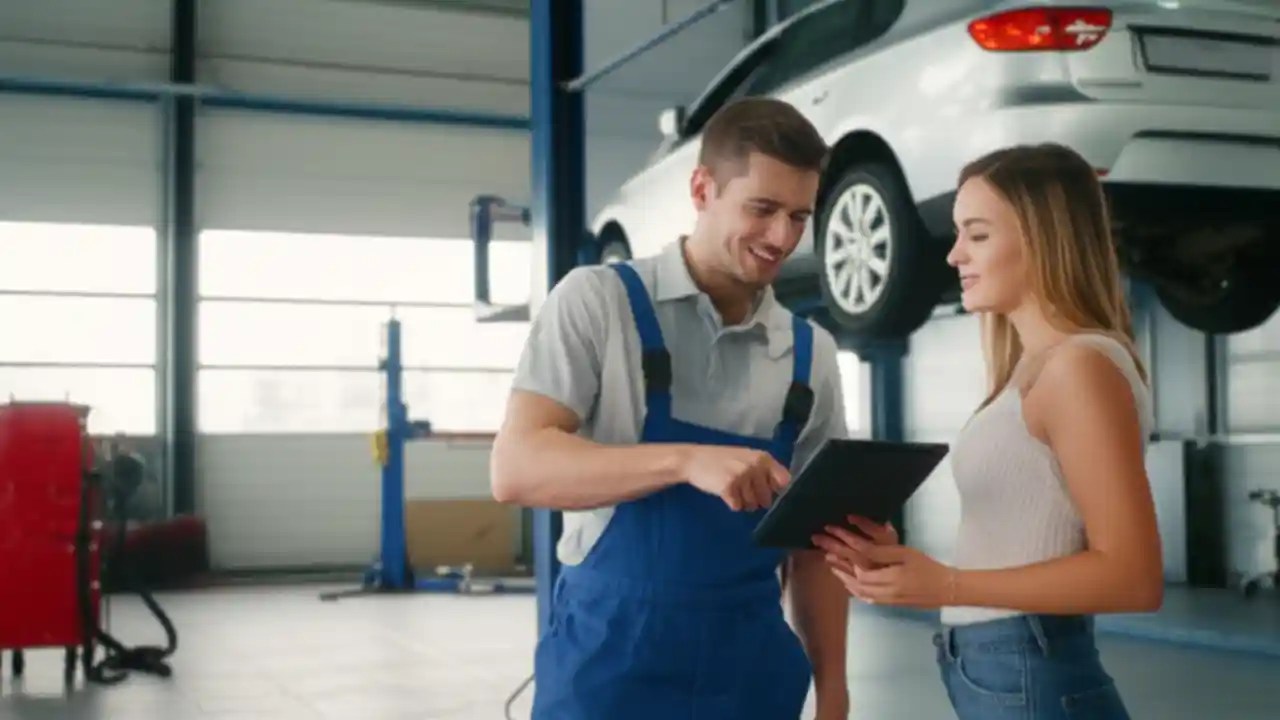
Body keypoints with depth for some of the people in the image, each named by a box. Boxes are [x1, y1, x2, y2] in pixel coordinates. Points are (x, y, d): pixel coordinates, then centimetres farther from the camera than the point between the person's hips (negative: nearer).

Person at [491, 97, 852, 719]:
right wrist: (686, 460, -27)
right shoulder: (598, 301, -5)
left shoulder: (811, 352, 6)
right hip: (610, 659, -3)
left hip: (751, 668, 4)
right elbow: (516, 468, -15)